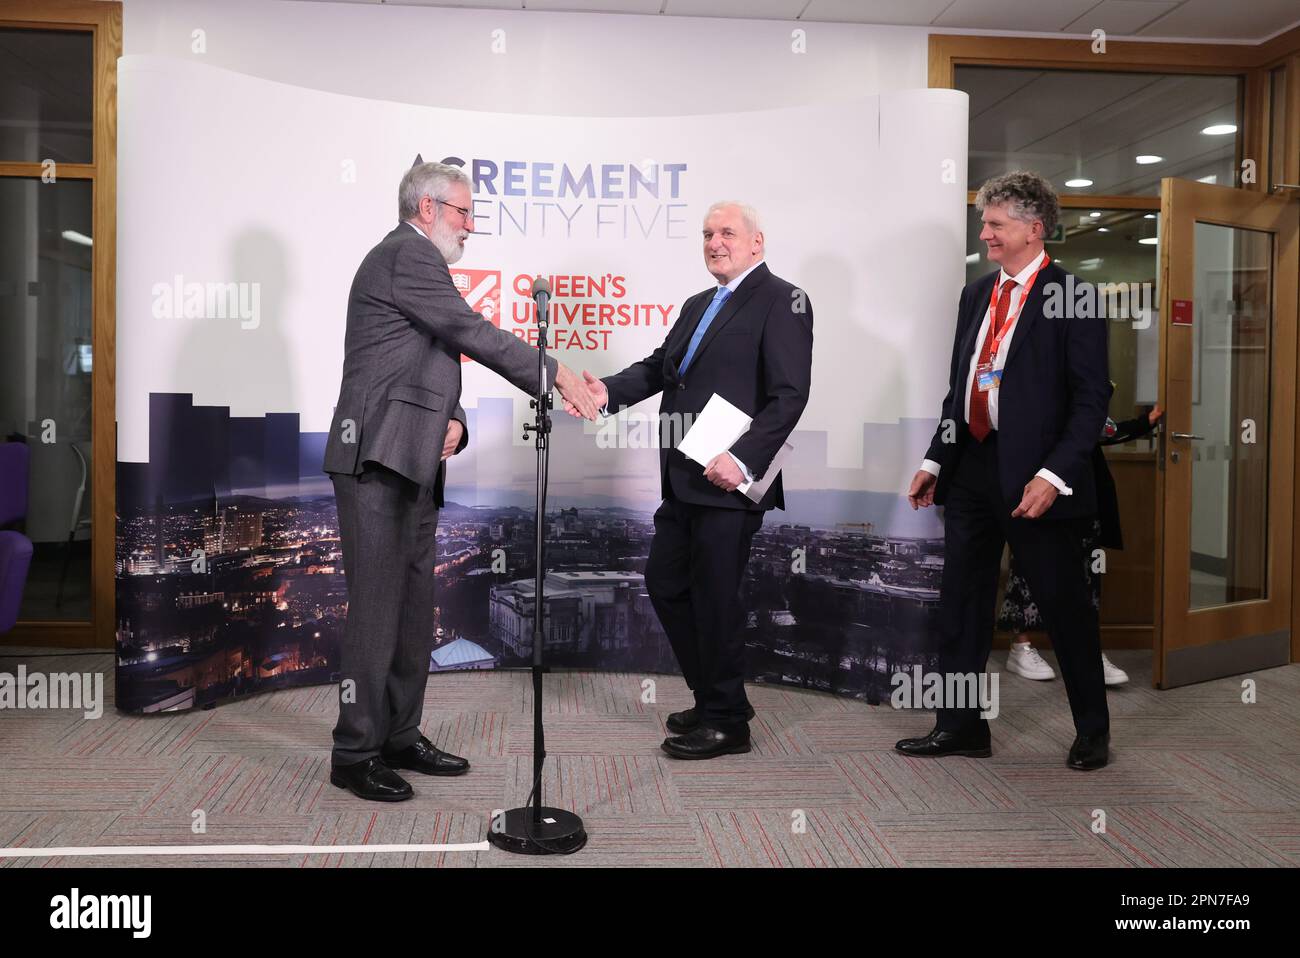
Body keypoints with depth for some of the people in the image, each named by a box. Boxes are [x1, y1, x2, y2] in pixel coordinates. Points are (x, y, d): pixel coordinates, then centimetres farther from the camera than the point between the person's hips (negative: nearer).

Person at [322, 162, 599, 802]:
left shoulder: (416, 262, 25)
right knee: (376, 605, -7)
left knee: (414, 607, 12)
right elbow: (474, 334, -13)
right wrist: (556, 376, -8)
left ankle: (399, 738, 22)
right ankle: (355, 754, 2)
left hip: (412, 466, 10)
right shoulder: (407, 254, -6)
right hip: (378, 460, -10)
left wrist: (453, 423, 2)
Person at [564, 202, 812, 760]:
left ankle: (726, 721, 17)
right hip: (684, 481, 9)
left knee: (714, 598, 0)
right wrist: (610, 391, -5)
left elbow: (789, 395, -15)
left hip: (729, 481, -8)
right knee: (665, 583, 14)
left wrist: (742, 459, -24)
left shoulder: (781, 301, -7)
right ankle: (713, 698, 29)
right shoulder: (697, 305, 20)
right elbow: (659, 367, 15)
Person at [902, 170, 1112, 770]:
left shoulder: (1071, 297, -7)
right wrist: (936, 460, 11)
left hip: (1034, 478, -6)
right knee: (961, 602, 10)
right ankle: (959, 727, 23)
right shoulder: (976, 295, 14)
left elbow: (1092, 398, -12)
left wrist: (1055, 474, -21)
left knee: (1064, 605, 6)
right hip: (970, 467, 7)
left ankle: (1092, 731, 24)